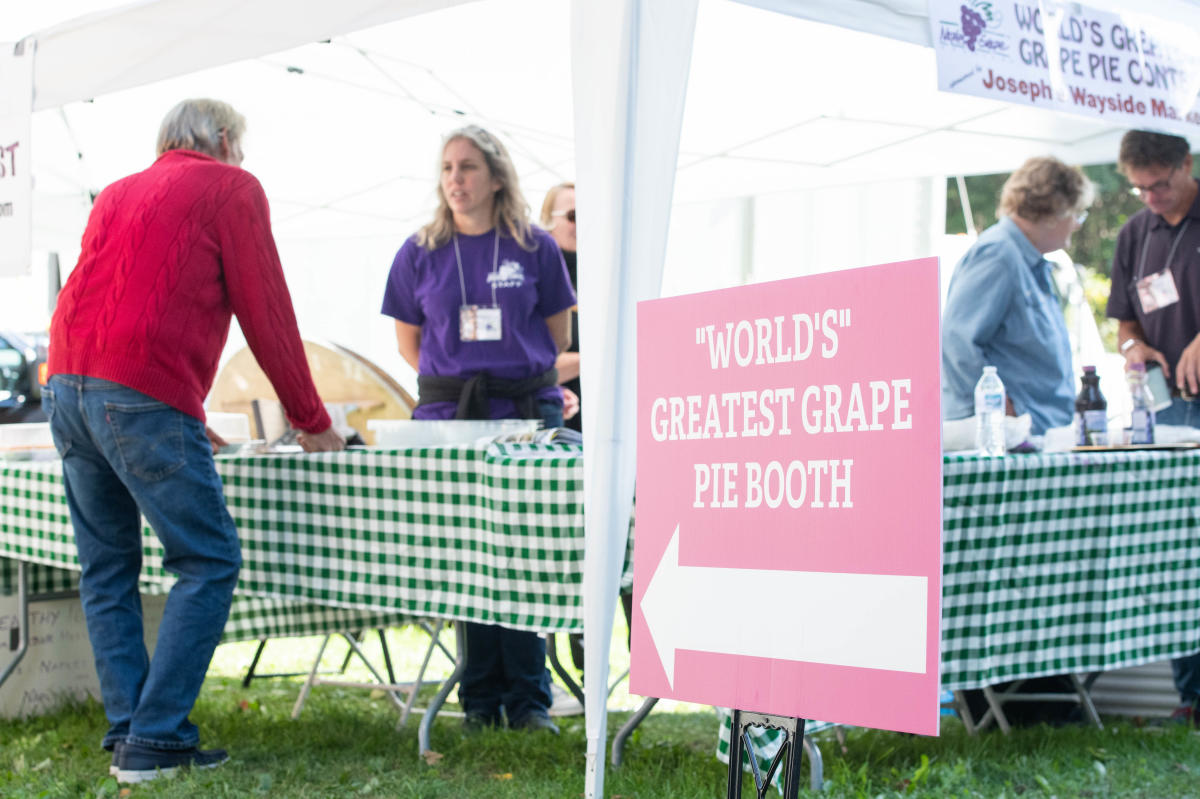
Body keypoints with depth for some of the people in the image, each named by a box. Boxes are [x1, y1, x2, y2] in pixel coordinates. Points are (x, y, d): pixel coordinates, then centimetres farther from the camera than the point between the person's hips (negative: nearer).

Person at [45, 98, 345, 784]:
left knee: (106, 569, 13)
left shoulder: (117, 192, 26)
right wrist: (312, 420, 11)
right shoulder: (232, 188, 5)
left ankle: (127, 728, 12)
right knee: (210, 563, -3)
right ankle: (153, 740, -7)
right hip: (142, 397, -8)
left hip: (67, 386, 8)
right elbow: (266, 312, 3)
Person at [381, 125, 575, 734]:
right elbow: (409, 343, 14)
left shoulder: (535, 248, 3)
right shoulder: (420, 253, 6)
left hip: (528, 412, -1)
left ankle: (528, 700, 3)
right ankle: (480, 699, 10)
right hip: (446, 417, 1)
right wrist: (456, 381, 8)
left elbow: (557, 336, 13)